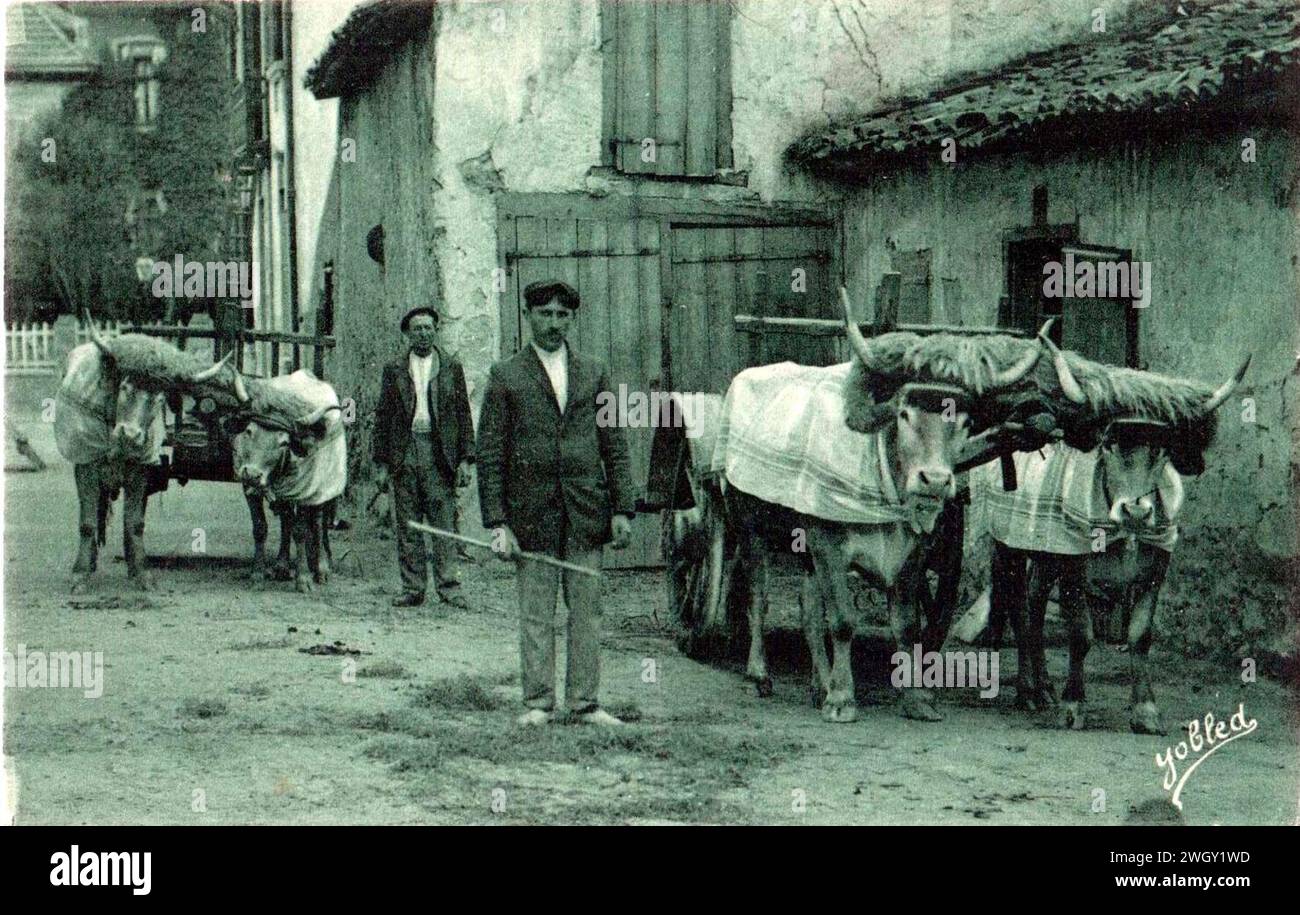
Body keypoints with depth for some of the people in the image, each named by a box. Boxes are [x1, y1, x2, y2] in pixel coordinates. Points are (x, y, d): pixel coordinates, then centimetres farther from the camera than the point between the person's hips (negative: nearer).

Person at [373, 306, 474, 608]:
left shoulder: (452, 368, 8)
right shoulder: (394, 371, 11)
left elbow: (464, 415, 7)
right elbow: (382, 418, 10)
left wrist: (464, 459, -2)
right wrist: (382, 464, 3)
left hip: (440, 455, -1)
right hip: (403, 455, 2)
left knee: (444, 523, -5)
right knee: (407, 526, 3)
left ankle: (449, 587, -3)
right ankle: (413, 588, 8)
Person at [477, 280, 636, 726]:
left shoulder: (593, 373, 11)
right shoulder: (506, 376, 3)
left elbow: (615, 446, 11)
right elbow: (489, 455, 0)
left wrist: (622, 509, 2)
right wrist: (496, 522, -7)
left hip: (586, 513, 2)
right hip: (531, 513, -2)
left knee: (587, 610, 4)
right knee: (535, 614, 1)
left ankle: (585, 702, 10)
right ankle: (538, 703, 8)